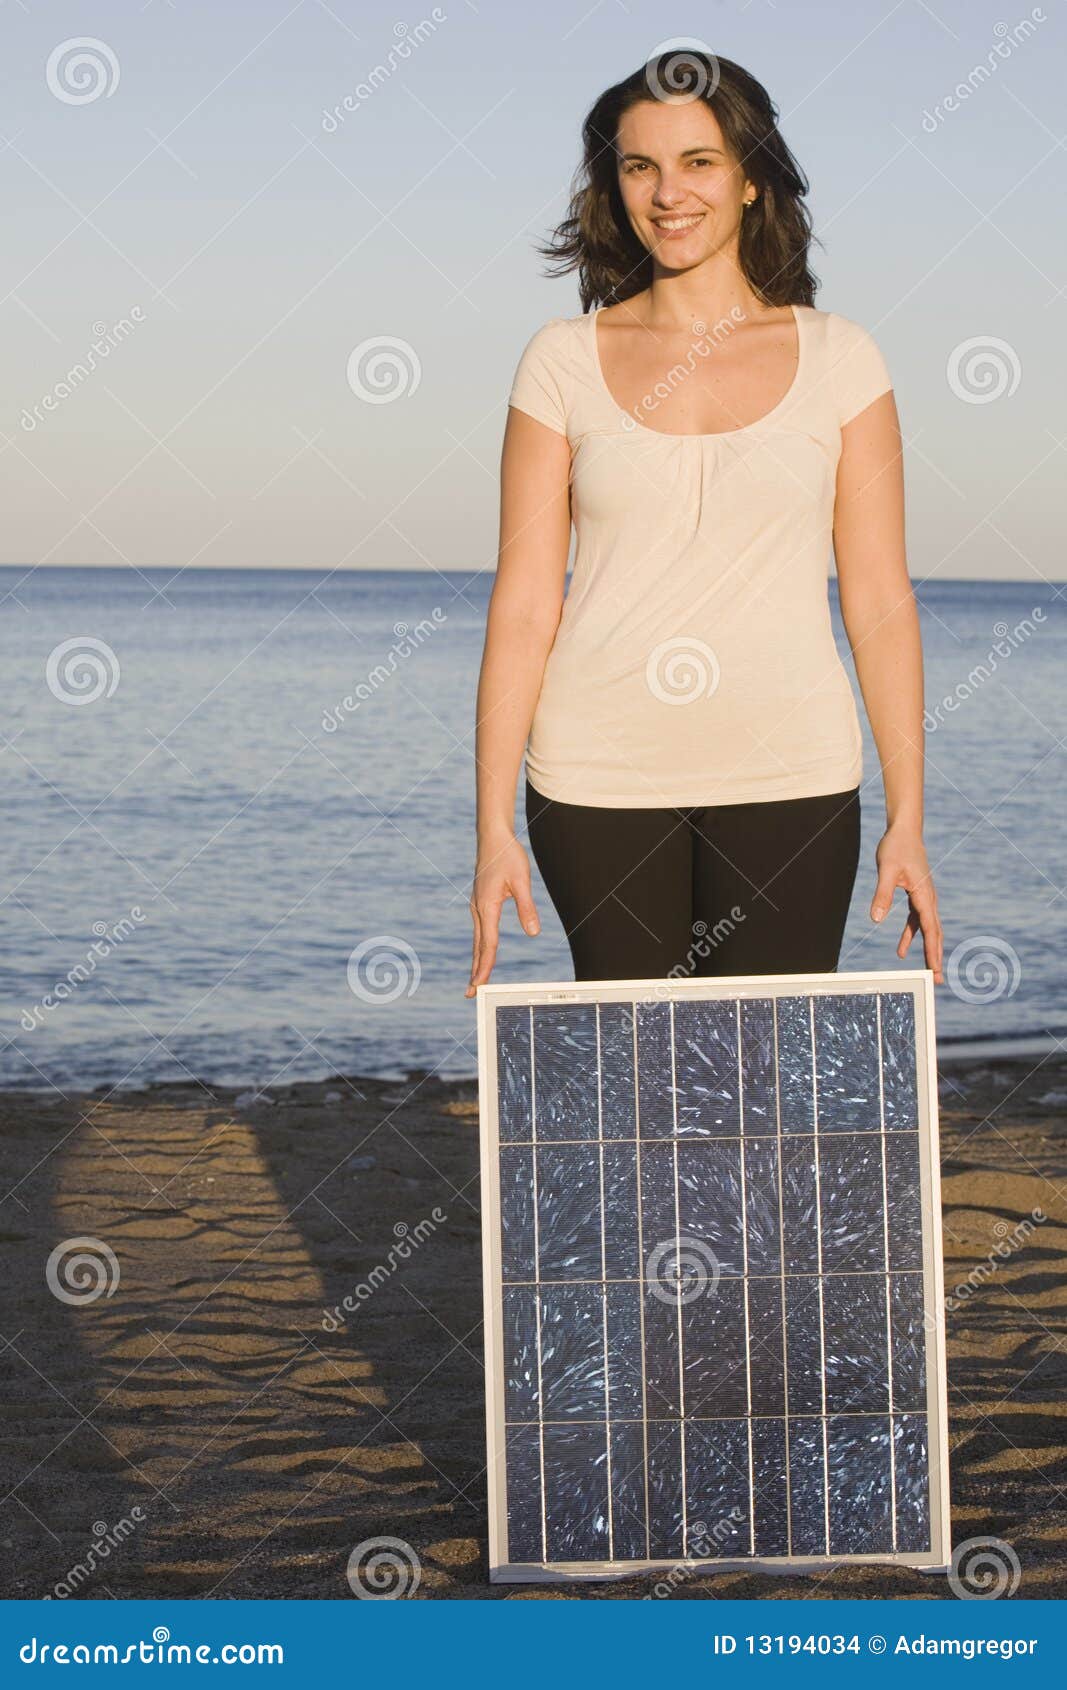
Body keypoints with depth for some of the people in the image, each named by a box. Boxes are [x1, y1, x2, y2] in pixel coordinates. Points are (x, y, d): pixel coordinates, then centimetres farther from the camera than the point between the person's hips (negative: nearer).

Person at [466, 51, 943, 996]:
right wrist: (495, 828, -3)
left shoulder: (840, 358, 4)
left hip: (790, 777, 0)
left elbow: (881, 600, 4)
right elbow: (524, 604, 2)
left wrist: (908, 822, 0)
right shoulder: (562, 361, 3)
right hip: (601, 779, 0)